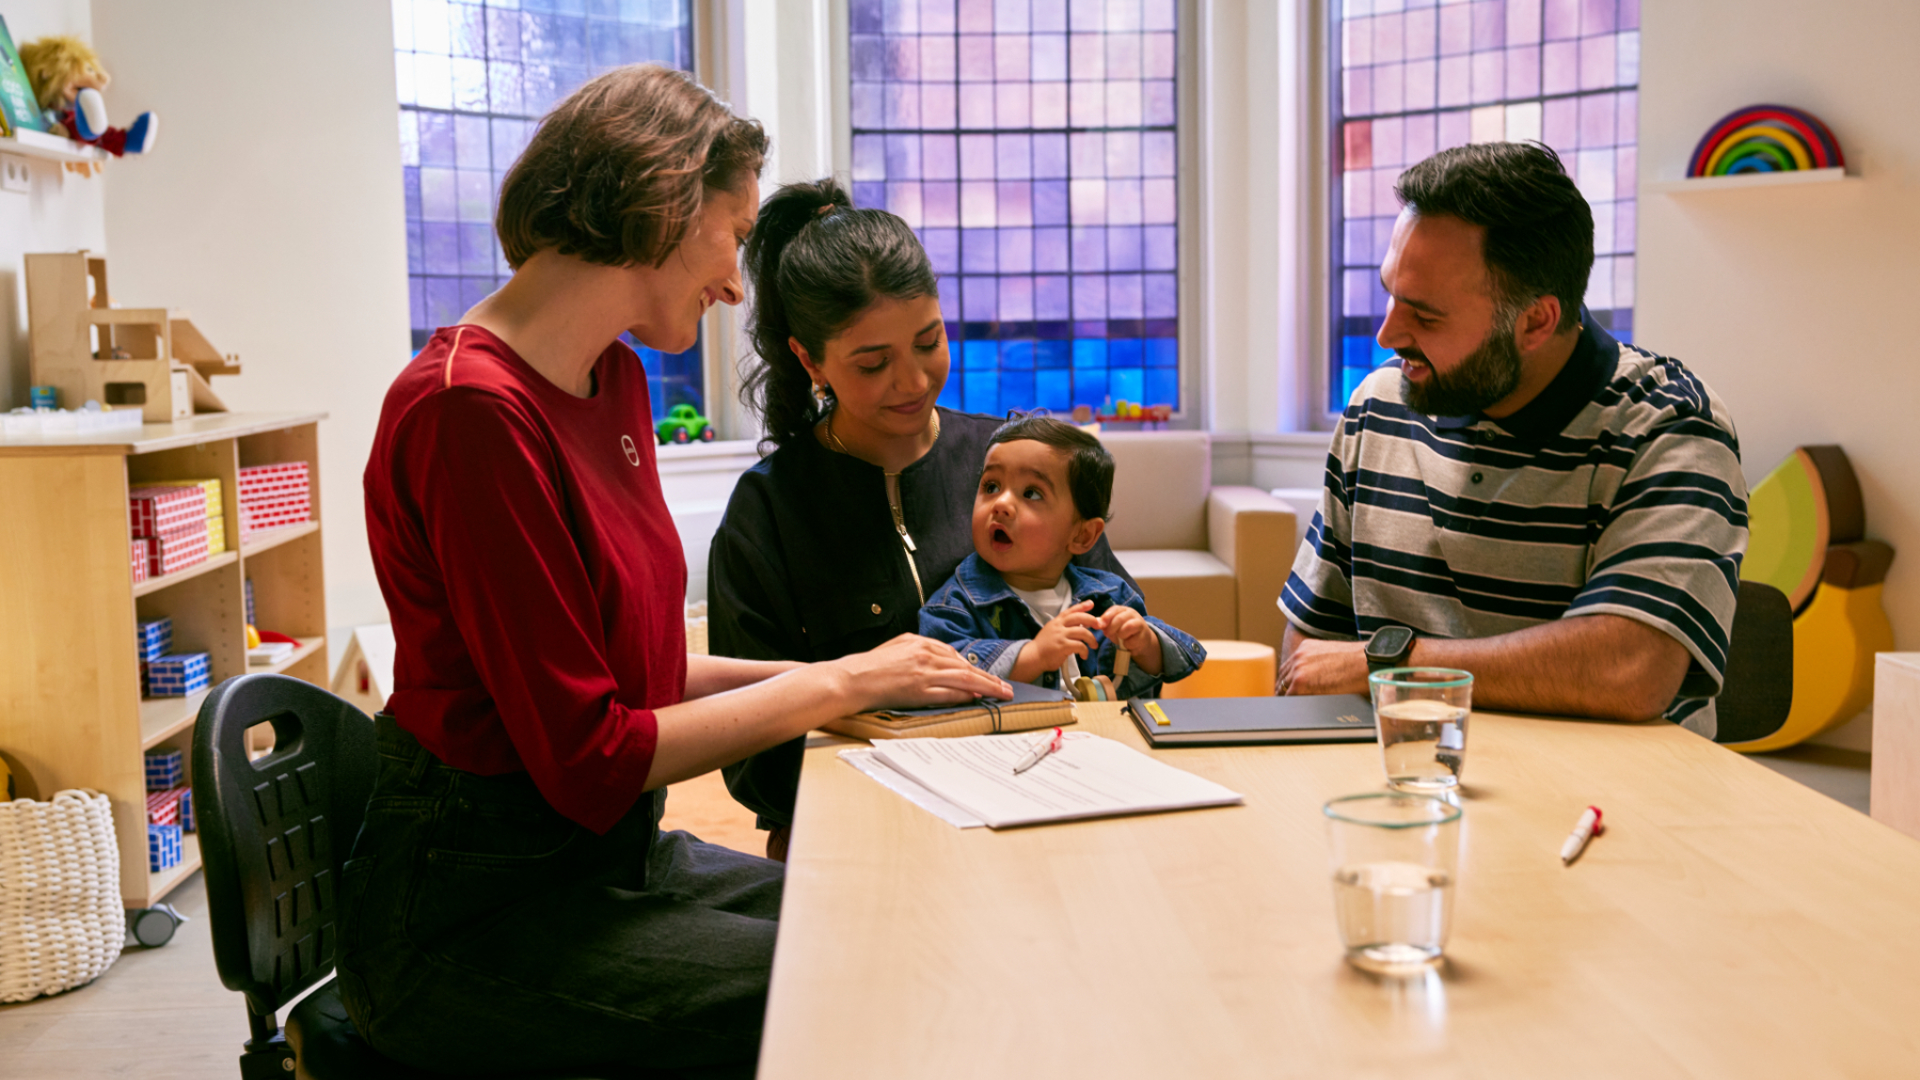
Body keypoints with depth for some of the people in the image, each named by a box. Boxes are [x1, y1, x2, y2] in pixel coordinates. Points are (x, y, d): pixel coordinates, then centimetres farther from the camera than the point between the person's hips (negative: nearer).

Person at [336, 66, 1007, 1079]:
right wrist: (839, 683, -14)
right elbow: (589, 759, -21)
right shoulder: (473, 409, -21)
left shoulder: (616, 378, 8)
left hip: (613, 850, 9)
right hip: (474, 908, -8)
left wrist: (821, 672, 2)